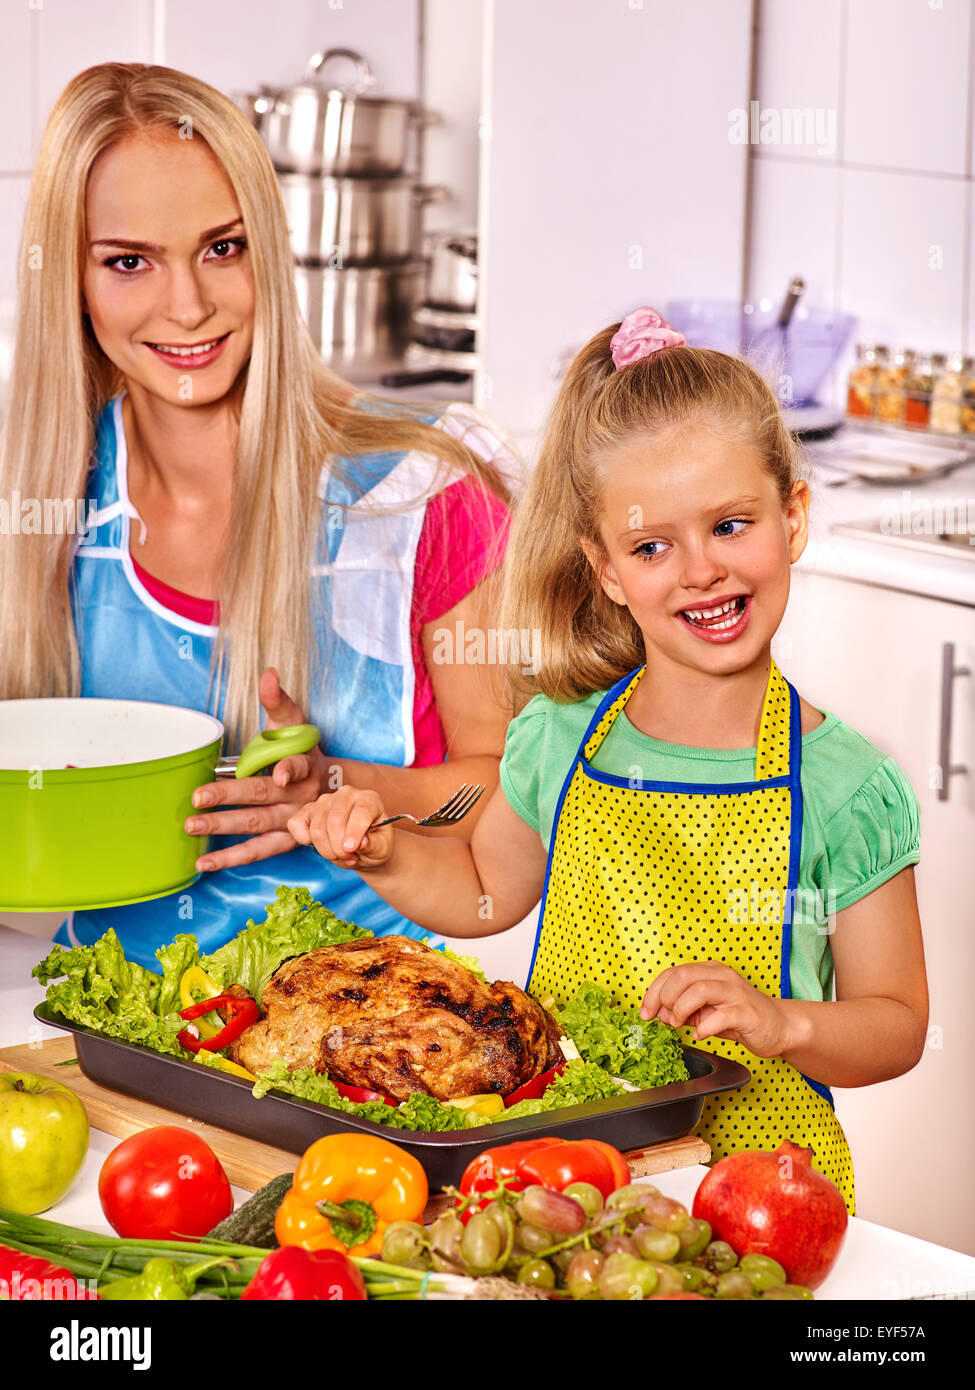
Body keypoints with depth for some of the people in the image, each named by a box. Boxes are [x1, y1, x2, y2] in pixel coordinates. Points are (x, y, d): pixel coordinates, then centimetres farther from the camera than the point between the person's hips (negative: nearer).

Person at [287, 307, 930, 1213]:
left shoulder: (848, 790, -6)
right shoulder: (560, 742, 3)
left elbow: (896, 1026, 1)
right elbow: (488, 891, 23)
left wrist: (781, 1024, -18)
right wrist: (386, 857, 5)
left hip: (749, 1168, -3)